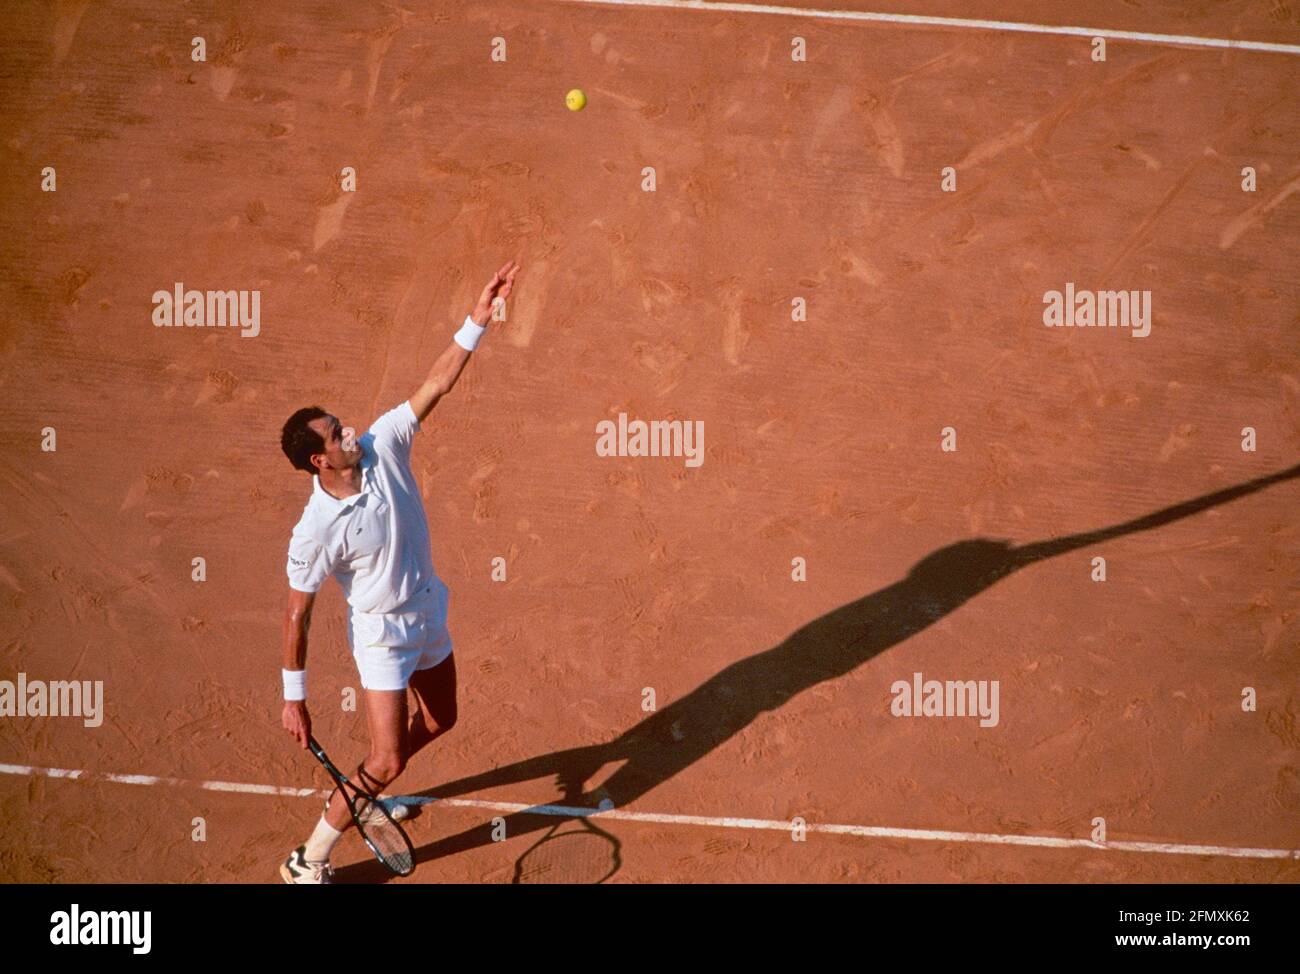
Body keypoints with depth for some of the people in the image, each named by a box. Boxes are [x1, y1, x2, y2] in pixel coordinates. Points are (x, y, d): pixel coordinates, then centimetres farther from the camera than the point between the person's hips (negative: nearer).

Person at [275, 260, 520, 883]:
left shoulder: (382, 446, -15)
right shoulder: (316, 531, -28)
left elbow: (437, 384, -13)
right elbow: (297, 615, -20)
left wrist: (478, 319, -22)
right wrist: (293, 699, -16)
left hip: (429, 616, 7)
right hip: (383, 638, -7)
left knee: (439, 721, 24)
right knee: (387, 763, -7)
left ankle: (362, 791, 49)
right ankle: (307, 862, 11)